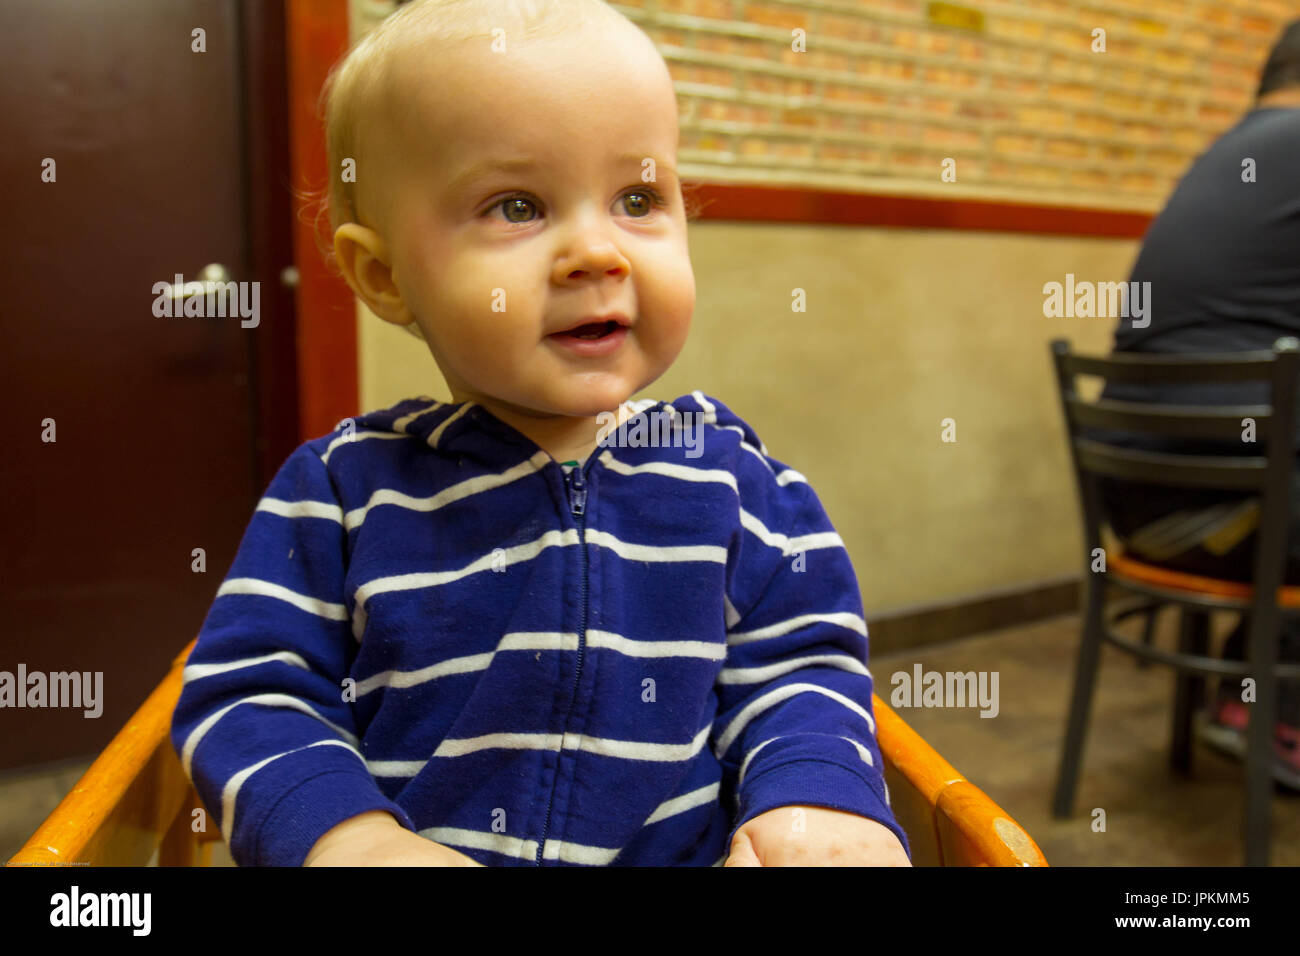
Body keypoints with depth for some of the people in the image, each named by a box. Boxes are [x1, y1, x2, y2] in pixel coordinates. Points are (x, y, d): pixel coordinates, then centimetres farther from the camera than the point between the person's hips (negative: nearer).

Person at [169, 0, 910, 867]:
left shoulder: (737, 483, 1)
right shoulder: (342, 492, -3)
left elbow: (799, 670, 5)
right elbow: (249, 696, -1)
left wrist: (813, 796, -14)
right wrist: (347, 835, -17)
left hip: (685, 849, 2)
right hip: (413, 839, -1)